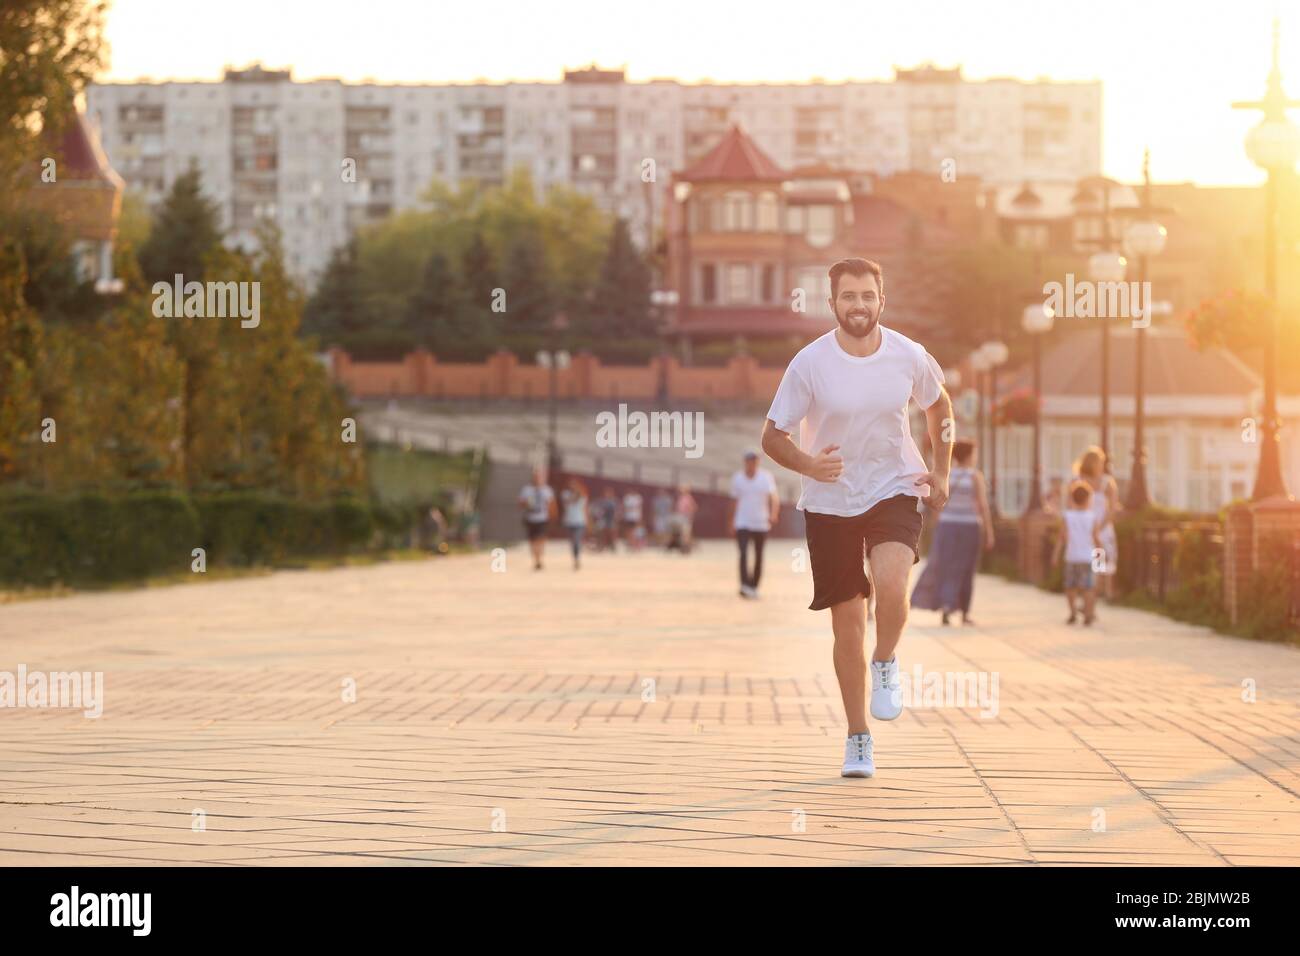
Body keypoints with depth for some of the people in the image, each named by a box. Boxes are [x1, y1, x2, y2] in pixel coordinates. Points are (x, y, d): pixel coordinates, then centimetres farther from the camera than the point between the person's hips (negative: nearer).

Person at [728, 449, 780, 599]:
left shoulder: (766, 477, -3)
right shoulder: (737, 478, 3)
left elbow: (774, 496, -13)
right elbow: (734, 501, 12)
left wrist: (774, 513, -30)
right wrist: (730, 520, 14)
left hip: (761, 524, 0)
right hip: (742, 523, 0)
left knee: (758, 557, 8)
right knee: (743, 554, -16)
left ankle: (754, 587, 21)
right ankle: (745, 586, -25)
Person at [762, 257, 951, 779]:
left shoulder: (909, 357, -8)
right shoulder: (810, 363, -13)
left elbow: (939, 406, 13)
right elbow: (773, 436, -8)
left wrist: (940, 473, 6)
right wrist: (809, 465, -27)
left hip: (896, 489, 0)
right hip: (829, 502, 0)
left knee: (891, 584, -29)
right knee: (847, 626, 3)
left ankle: (886, 664, 2)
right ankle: (858, 738, 19)